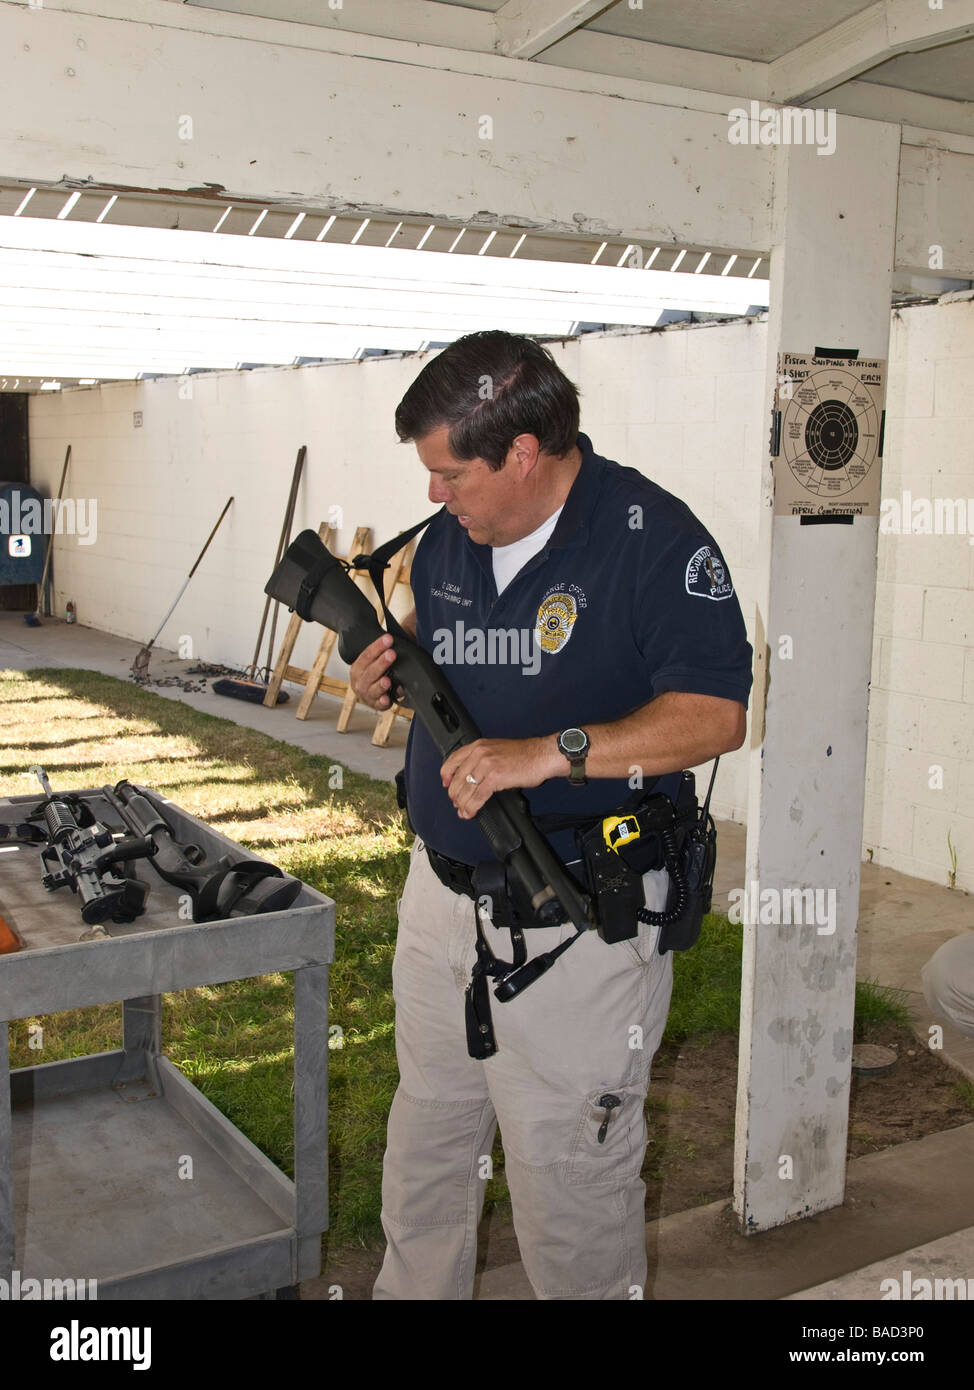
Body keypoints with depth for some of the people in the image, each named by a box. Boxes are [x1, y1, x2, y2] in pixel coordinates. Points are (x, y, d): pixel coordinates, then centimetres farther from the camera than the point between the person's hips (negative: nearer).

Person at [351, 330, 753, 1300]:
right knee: (424, 1137, 23)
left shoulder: (654, 537, -16)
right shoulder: (449, 537, 6)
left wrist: (552, 752, -30)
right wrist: (382, 666, 0)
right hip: (440, 893, 7)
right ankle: (412, 1289, 45)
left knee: (566, 1169, 6)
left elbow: (715, 715, -20)